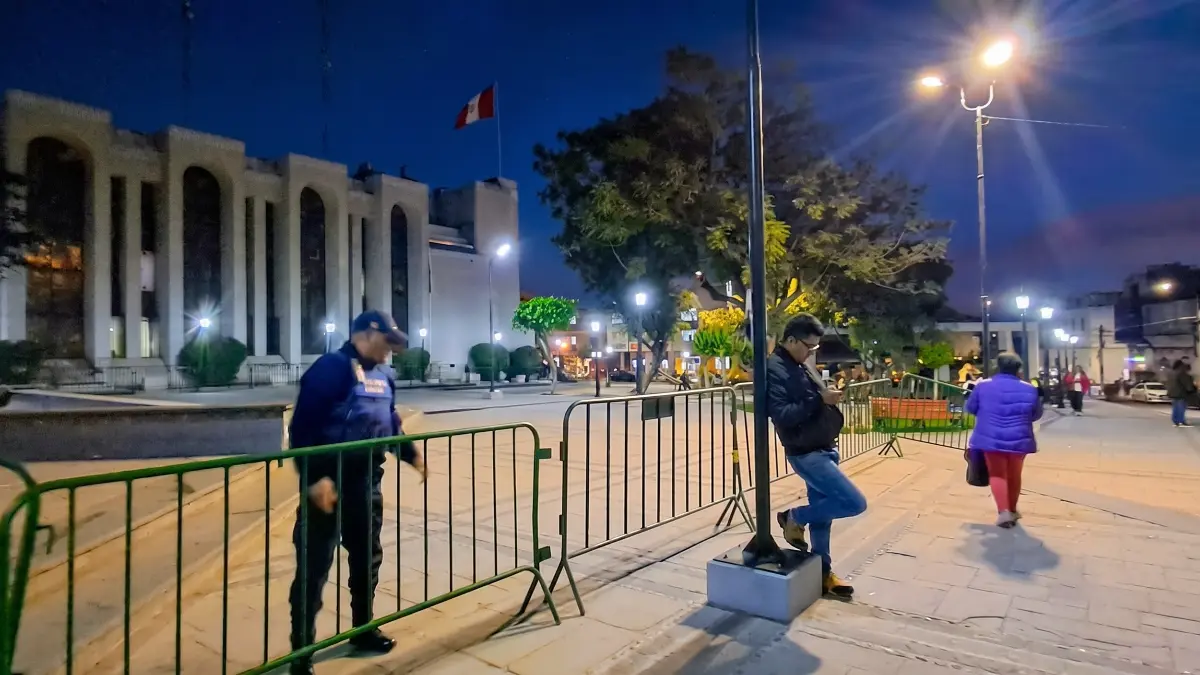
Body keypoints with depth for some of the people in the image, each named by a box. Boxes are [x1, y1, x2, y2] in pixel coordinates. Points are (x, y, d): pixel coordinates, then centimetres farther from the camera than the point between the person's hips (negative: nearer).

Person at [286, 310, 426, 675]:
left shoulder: (383, 375, 10)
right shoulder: (331, 367, -15)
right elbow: (304, 427, -20)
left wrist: (411, 454, 14)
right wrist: (315, 477, -25)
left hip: (367, 481, 8)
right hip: (329, 483, -8)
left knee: (368, 556, 19)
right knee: (314, 566, 1)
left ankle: (364, 629, 38)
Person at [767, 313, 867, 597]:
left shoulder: (801, 365, 13)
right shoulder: (775, 369, -17)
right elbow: (781, 415, -26)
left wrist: (829, 397, 7)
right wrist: (820, 399, -25)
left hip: (823, 449, 9)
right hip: (806, 453, -9)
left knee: (822, 513, 15)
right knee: (855, 503, -12)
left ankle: (823, 571, 28)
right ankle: (793, 518, 6)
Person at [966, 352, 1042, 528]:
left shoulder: (983, 386, -6)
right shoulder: (1029, 389, -2)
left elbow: (970, 408, 6)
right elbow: (1037, 414, 11)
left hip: (991, 439, -1)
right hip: (1019, 440, 2)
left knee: (997, 474, 8)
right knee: (1014, 475, 17)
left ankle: (1003, 511, -7)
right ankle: (1012, 510, 31)